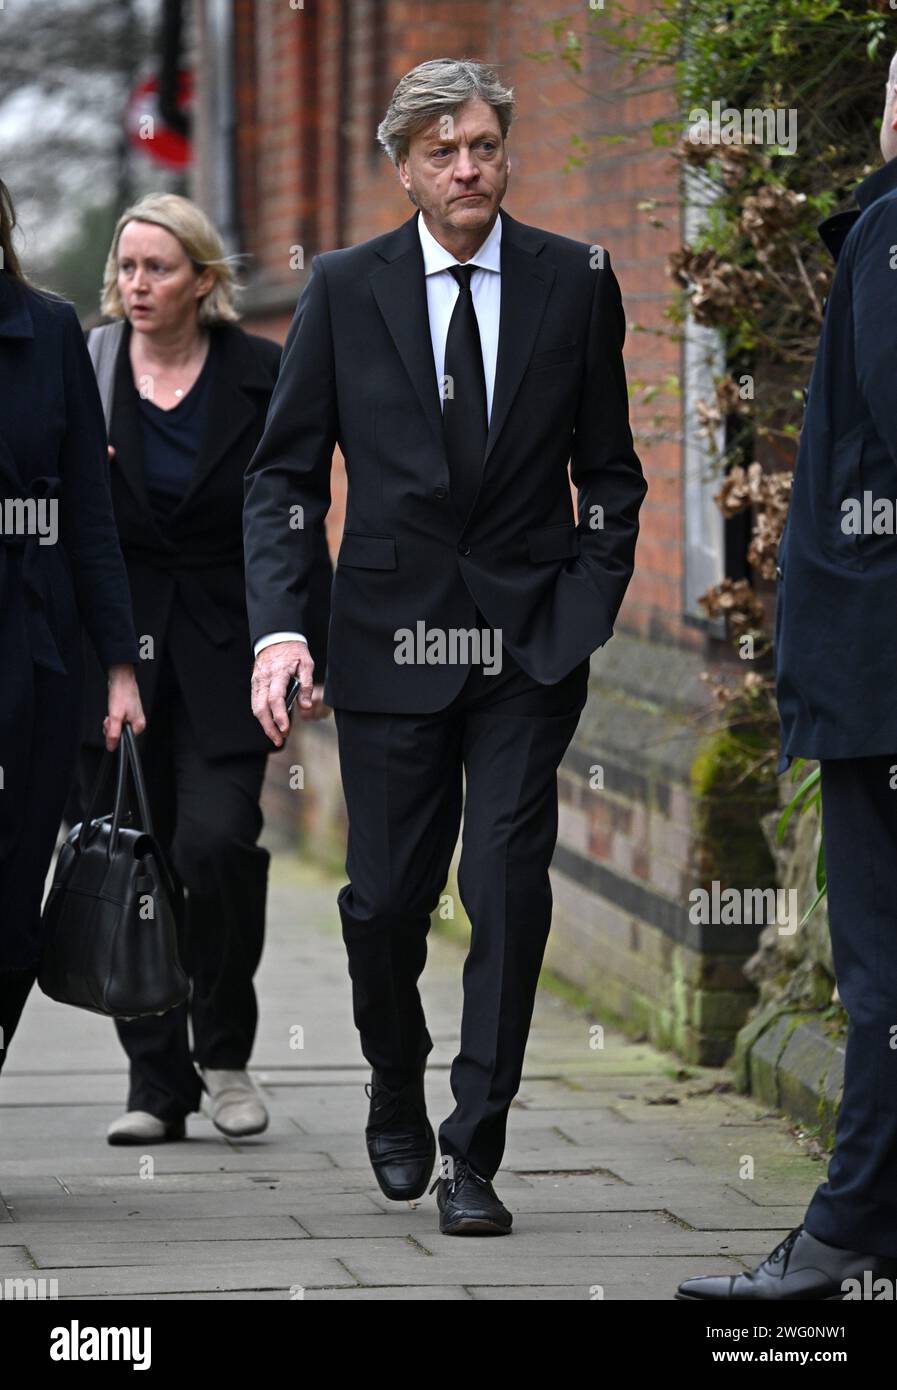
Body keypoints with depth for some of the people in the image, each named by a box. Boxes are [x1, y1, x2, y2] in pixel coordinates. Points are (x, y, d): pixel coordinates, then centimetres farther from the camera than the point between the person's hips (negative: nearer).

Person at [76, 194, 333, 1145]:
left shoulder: (260, 376, 1)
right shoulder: (84, 372, 3)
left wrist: (314, 652, -1)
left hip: (224, 650, -2)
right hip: (113, 651, 2)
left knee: (217, 841, -15)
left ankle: (224, 1049, 6)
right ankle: (156, 1082, 10)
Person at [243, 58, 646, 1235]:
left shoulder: (576, 282, 3)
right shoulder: (344, 289, 1)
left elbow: (608, 466, 10)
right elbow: (285, 474, 2)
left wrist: (592, 602, -3)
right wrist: (281, 628, -11)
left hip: (529, 649, 0)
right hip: (391, 640, 0)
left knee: (509, 892, -8)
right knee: (386, 899, 5)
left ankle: (473, 1156, 1)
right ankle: (397, 1096, 34)